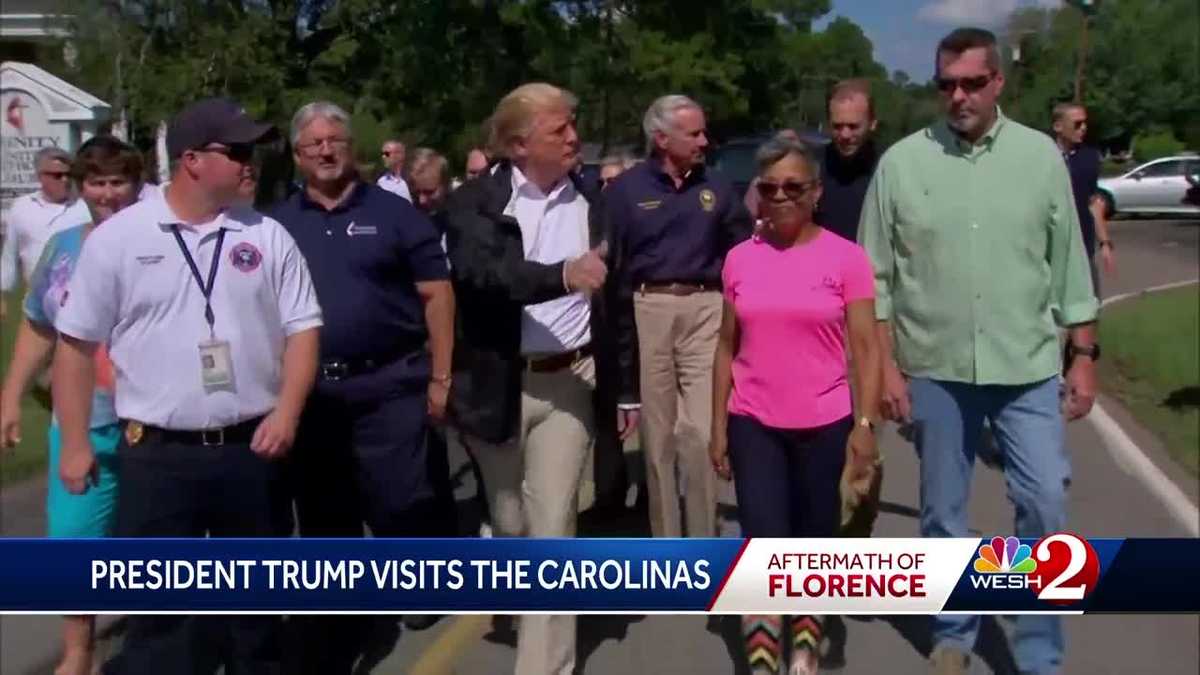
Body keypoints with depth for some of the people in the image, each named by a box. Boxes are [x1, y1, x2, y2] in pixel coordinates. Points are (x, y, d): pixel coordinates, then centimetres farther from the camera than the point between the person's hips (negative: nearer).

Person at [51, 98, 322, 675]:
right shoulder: (118, 237, -2)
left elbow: (303, 328, 4)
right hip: (157, 454, -2)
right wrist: (75, 442, 1)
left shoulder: (267, 235, 3)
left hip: (253, 448, 2)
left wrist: (287, 411, -9)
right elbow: (76, 342, 3)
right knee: (156, 606, 6)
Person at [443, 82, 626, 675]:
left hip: (569, 380, 1)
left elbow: (610, 292, 7)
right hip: (497, 381, 0)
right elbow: (480, 273, -24)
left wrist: (619, 381, 7)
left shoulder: (589, 201, 3)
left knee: (551, 527, -2)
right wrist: (561, 275, -38)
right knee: (510, 522, 17)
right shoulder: (476, 202, -5)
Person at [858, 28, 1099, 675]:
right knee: (943, 512, 12)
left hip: (1028, 367, 1)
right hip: (934, 370, 0)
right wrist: (886, 365, -4)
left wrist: (1083, 356, 3)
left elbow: (1069, 265, 5)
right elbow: (876, 276, 0)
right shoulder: (901, 162, -2)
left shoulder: (1040, 155, 2)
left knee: (1044, 506, 0)